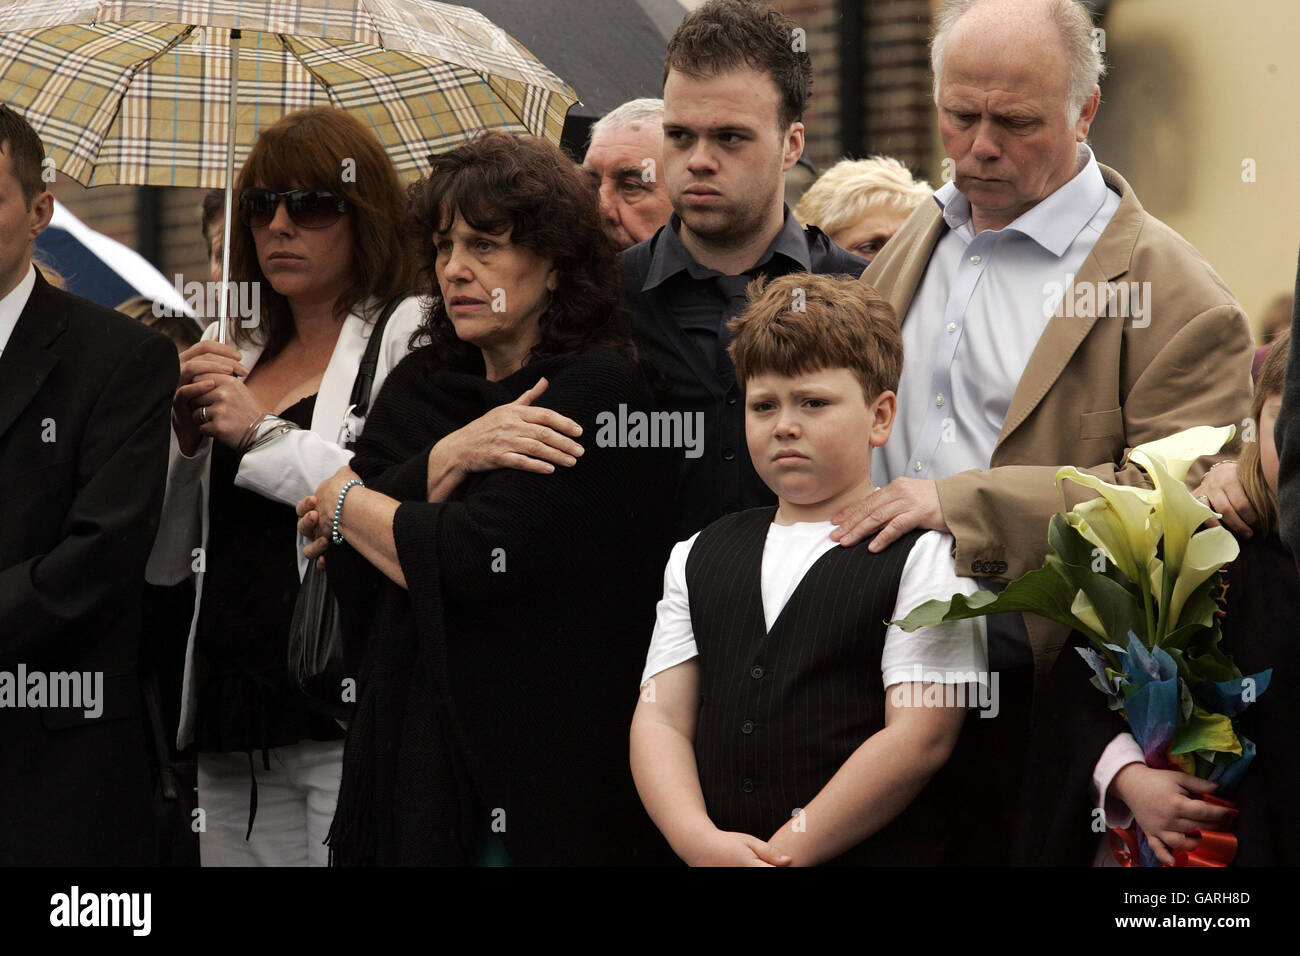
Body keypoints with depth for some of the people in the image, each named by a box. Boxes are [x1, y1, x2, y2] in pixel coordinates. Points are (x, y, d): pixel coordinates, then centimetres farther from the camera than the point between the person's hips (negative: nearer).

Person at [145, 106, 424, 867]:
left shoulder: (411, 335, 1)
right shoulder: (231, 350, 19)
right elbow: (165, 561, 17)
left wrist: (262, 434, -10)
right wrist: (184, 434, 0)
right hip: (232, 712, 6)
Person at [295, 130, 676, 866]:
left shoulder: (599, 392, -10)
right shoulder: (420, 386, 11)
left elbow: (475, 562, -18)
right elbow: (347, 569, 0)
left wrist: (346, 503, -1)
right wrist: (452, 456, -13)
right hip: (413, 747, 6)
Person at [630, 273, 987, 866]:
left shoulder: (925, 556, -1)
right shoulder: (698, 558, 15)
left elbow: (918, 738, -10)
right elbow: (660, 717, 7)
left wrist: (787, 851, -14)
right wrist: (700, 839, -11)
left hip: (874, 856, -4)